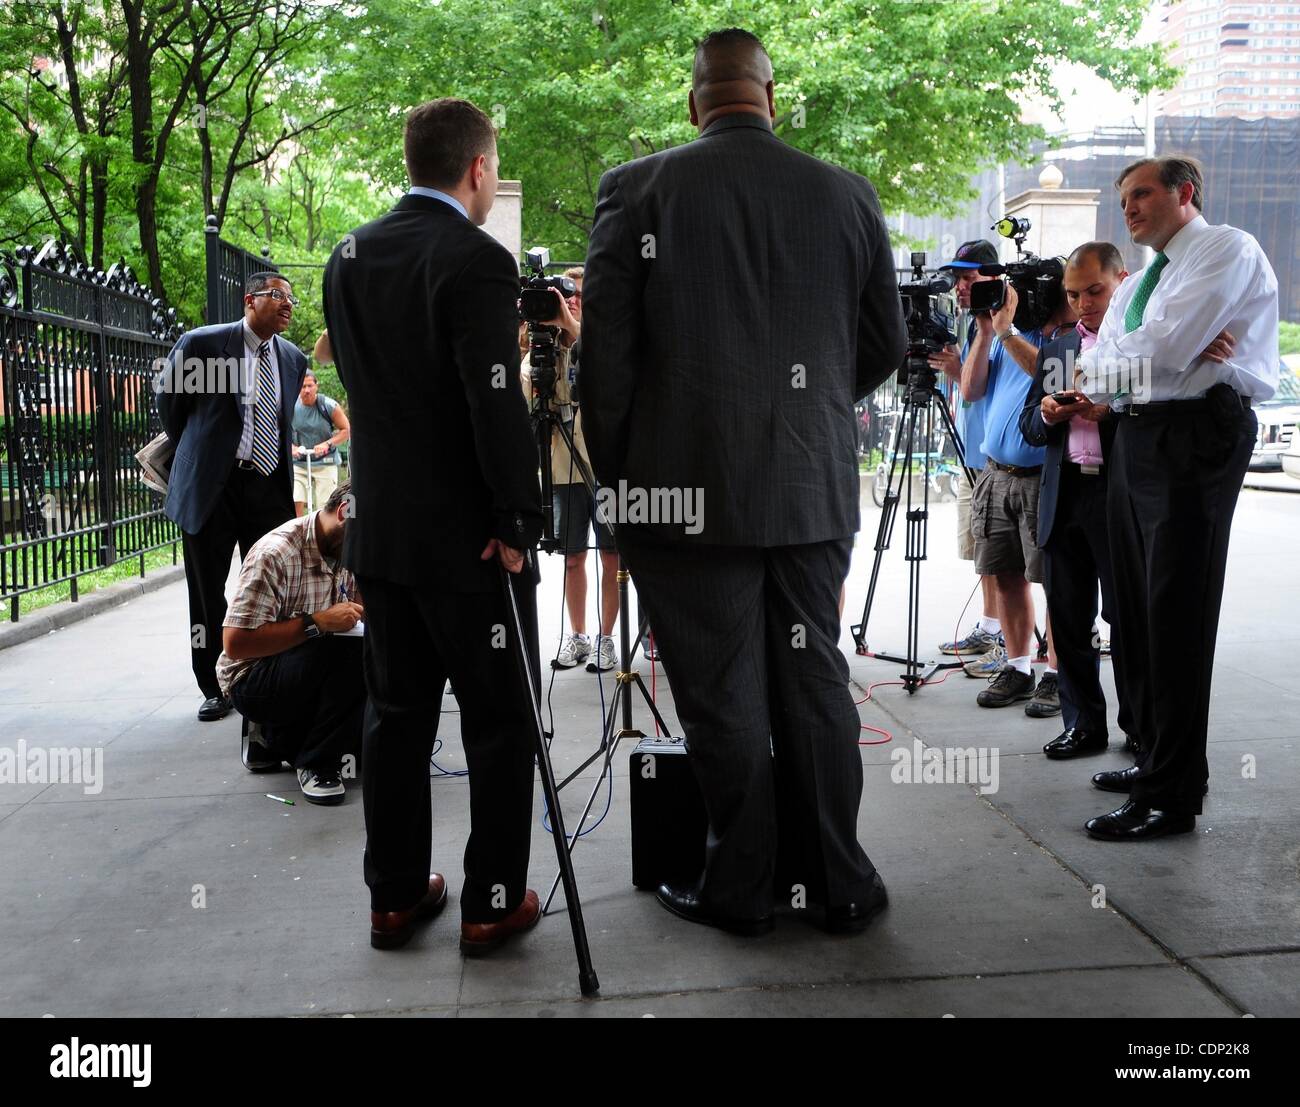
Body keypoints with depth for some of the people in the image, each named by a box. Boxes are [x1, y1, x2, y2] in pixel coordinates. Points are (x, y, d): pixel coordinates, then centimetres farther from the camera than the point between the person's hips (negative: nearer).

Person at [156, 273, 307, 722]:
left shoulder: (293, 358, 8)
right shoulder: (201, 343, -6)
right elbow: (170, 401, 9)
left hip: (270, 487, 3)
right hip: (212, 486, -3)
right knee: (207, 594, 5)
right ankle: (214, 689, 18)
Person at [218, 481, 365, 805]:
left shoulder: (345, 552, 0)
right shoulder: (277, 553, -24)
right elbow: (235, 643, -28)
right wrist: (318, 622, -33)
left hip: (309, 672, 8)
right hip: (251, 678, -8)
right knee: (352, 653, -33)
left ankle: (274, 738, 12)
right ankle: (317, 762, -16)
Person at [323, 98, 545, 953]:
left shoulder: (349, 258, 8)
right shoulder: (476, 259, -15)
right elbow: (497, 405, -21)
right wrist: (520, 521, -14)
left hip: (381, 528, 7)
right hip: (468, 537, -7)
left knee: (396, 716, 14)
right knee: (501, 723, 6)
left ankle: (395, 894, 23)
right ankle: (494, 902, 14)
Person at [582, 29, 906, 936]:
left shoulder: (637, 189, -4)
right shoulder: (847, 195, 4)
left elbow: (607, 353, -6)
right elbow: (886, 346, 9)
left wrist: (618, 475, 6)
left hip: (690, 486, -3)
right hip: (815, 489, 3)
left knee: (724, 696, 6)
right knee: (814, 680, 13)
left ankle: (741, 888, 19)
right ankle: (837, 882, 25)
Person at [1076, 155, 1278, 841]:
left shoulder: (1227, 250, -2)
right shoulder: (1134, 286, 23)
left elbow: (1164, 350, -15)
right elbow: (1094, 374, 13)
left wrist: (1105, 362, 1)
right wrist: (1162, 354, -5)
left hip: (1196, 435, -9)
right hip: (1135, 441, 9)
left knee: (1176, 617, -9)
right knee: (1135, 610, 11)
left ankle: (1172, 797, -2)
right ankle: (1159, 758, 24)